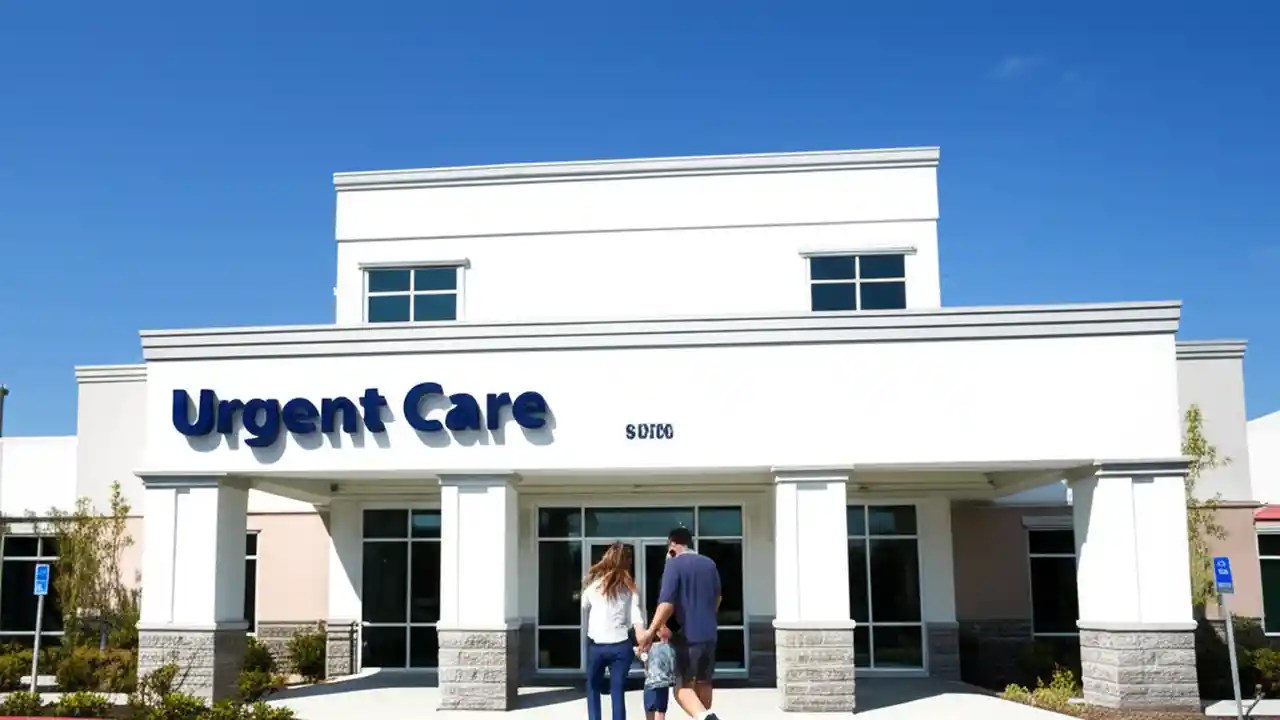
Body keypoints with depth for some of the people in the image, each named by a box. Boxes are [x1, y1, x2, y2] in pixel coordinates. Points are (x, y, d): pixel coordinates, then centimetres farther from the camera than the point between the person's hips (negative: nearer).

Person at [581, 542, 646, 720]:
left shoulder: (593, 583, 4)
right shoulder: (629, 587, 3)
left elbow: (584, 609, 17)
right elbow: (636, 619, -6)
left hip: (596, 645, 0)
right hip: (620, 645, 0)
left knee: (593, 688, 19)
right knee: (618, 692, 4)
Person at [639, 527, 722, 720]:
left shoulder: (675, 564, -10)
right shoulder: (710, 564, 11)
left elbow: (667, 604, -20)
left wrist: (651, 631, -18)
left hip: (688, 635, -6)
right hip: (709, 634, 6)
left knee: (683, 686, -5)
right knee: (703, 684, 16)